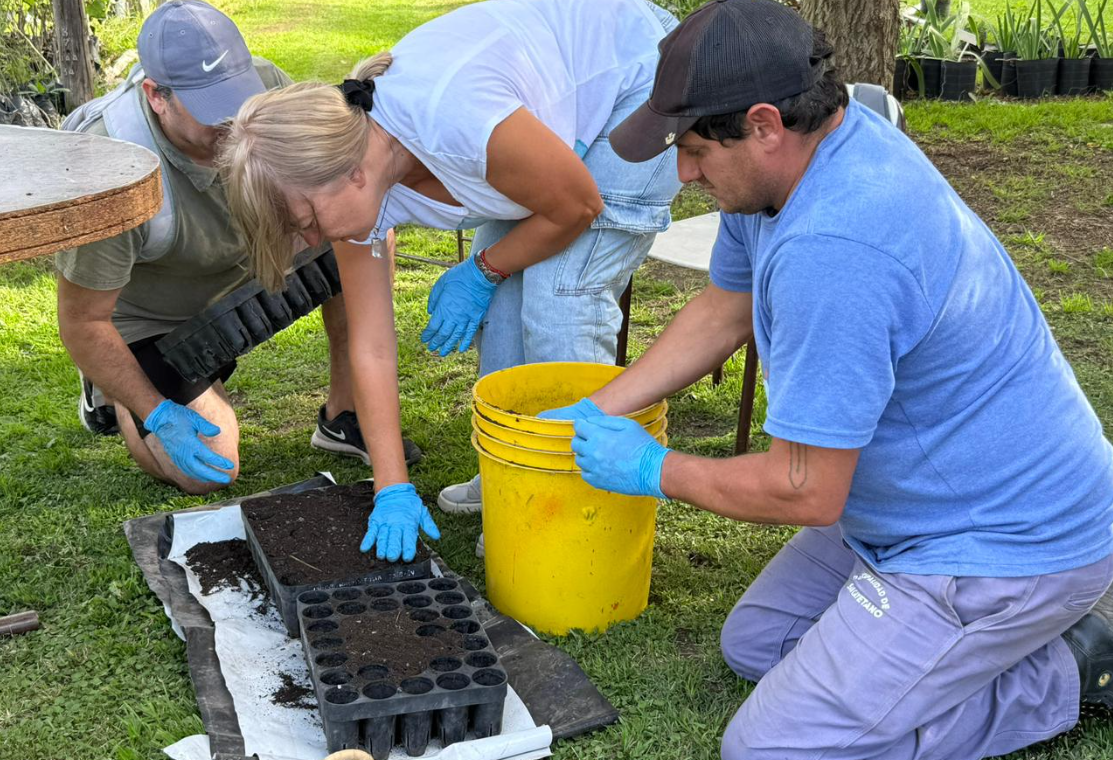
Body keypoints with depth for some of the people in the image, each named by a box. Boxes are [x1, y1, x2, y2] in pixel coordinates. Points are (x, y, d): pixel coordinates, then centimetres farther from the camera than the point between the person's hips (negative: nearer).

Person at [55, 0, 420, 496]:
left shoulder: (266, 86, -25)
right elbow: (82, 322, -24)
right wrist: (159, 417, -23)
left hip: (247, 266, 5)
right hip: (151, 317, -4)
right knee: (207, 472, -15)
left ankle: (342, 418, -8)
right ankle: (112, 391, 17)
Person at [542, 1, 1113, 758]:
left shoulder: (830, 253, -35)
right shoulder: (798, 152, -3)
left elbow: (805, 492, -26)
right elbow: (721, 311, 12)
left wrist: (654, 470, -9)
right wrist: (596, 414, 11)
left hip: (1001, 547, -10)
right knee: (755, 645, 20)